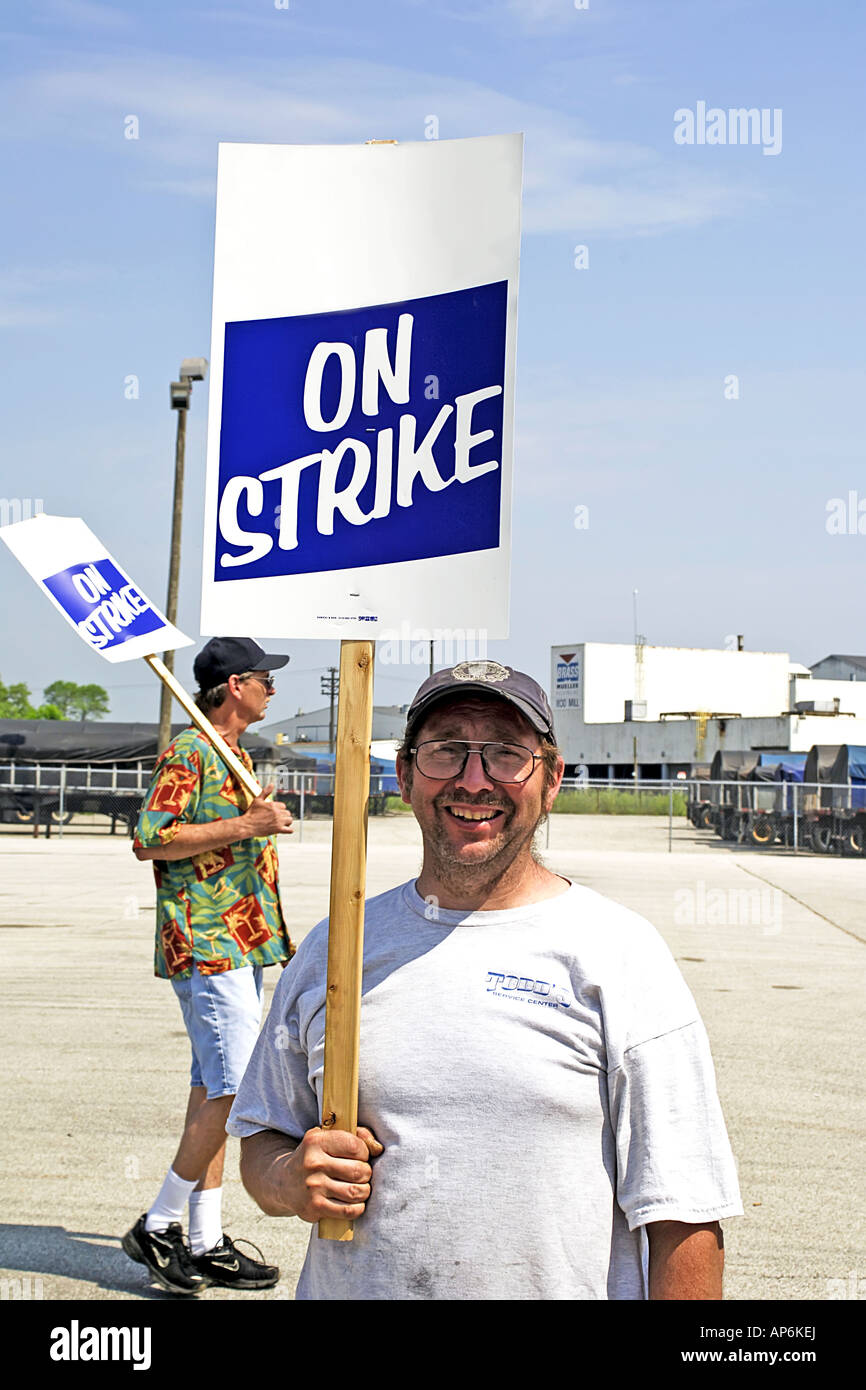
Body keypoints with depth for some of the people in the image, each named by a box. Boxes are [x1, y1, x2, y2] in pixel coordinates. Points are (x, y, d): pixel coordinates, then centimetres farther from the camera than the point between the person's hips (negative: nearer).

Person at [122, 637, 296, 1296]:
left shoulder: (233, 755, 20)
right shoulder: (188, 753, -10)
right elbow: (151, 839, -20)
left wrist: (277, 928, 23)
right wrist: (246, 826, -20)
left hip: (241, 944, 10)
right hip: (207, 944, -10)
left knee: (216, 1088, 10)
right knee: (233, 1086, -12)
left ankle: (206, 1241, 14)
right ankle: (160, 1224, -1)